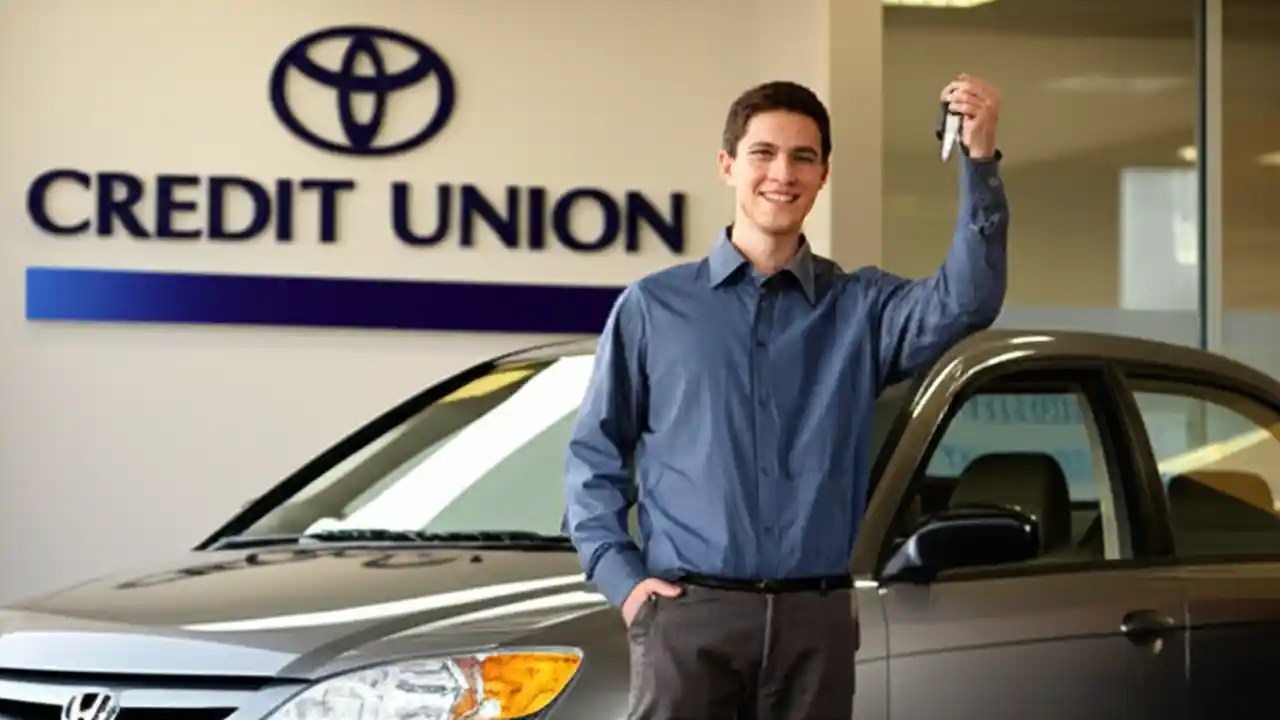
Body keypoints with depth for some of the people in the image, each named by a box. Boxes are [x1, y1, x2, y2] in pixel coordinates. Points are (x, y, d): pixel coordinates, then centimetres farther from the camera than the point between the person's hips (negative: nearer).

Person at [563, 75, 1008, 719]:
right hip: (689, 616, -1)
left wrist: (980, 160, -21)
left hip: (816, 618, 1)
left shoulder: (859, 308, 10)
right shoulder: (654, 306, 9)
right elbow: (595, 455, 11)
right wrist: (621, 577, -2)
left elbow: (965, 300, -10)